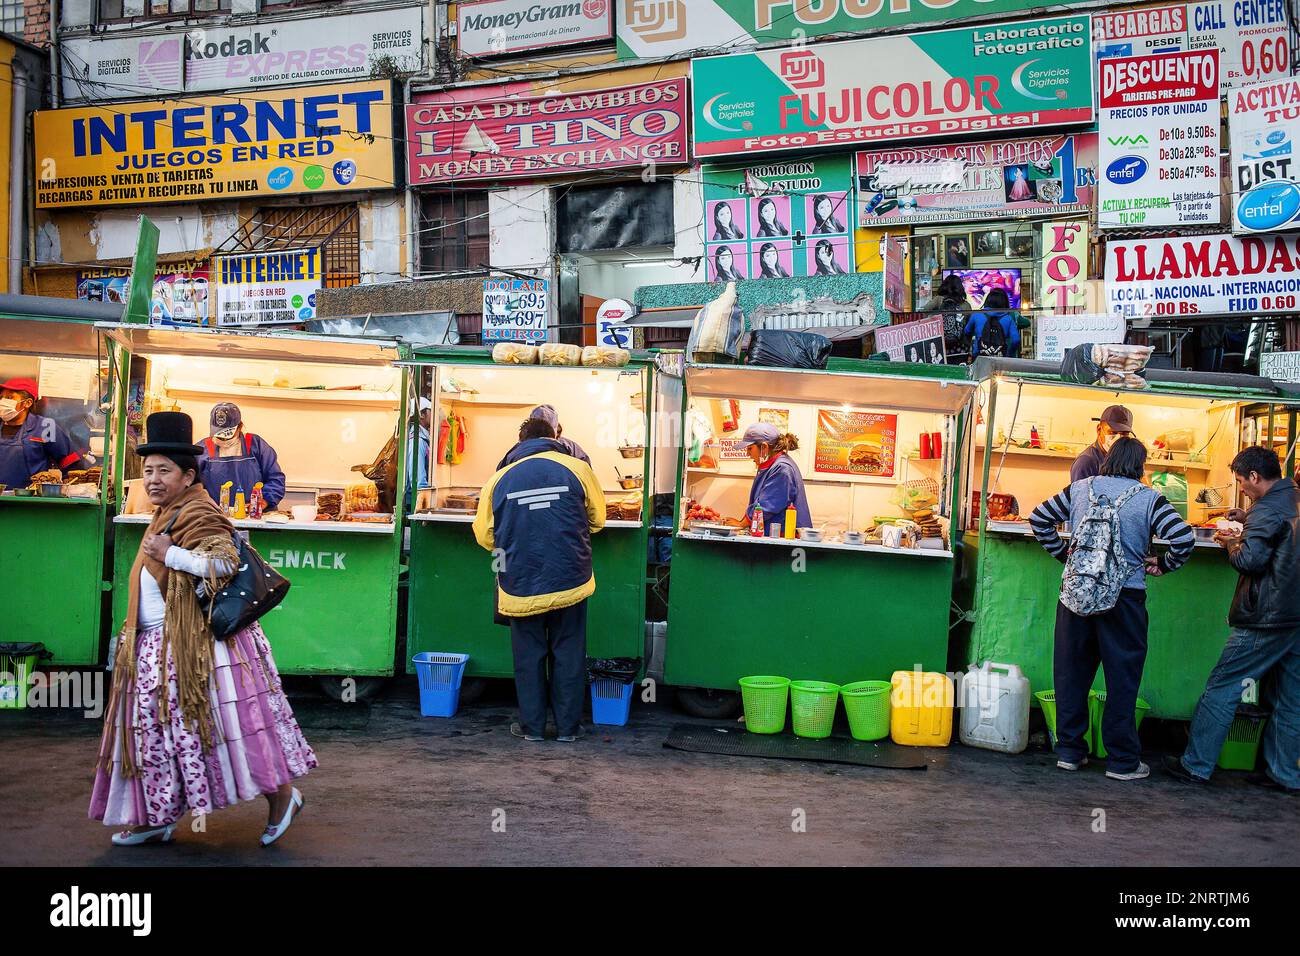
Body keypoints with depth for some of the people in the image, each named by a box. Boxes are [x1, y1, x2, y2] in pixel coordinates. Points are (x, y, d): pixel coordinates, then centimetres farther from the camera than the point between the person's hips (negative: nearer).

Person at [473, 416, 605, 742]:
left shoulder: (500, 477, 1)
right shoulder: (577, 468, -2)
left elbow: (484, 535, 6)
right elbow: (597, 520, 8)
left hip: (521, 584, 1)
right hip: (569, 580, 0)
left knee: (529, 655, 13)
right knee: (568, 653, 11)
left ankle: (532, 726, 20)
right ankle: (567, 727, 17)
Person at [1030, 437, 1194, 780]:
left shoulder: (1080, 489, 5)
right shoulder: (1149, 499, -5)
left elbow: (1039, 517, 9)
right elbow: (1184, 538, -13)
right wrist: (1162, 565, 3)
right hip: (1125, 597, -3)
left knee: (1072, 673, 12)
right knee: (1122, 679, 6)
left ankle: (1069, 751, 19)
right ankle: (1122, 761, 14)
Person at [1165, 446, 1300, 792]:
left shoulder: (1267, 510, -15)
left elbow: (1250, 560, -21)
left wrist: (1232, 543, -2)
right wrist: (1249, 521, 15)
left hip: (1267, 619, -9)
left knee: (1221, 688, -1)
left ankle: (1196, 765, 3)